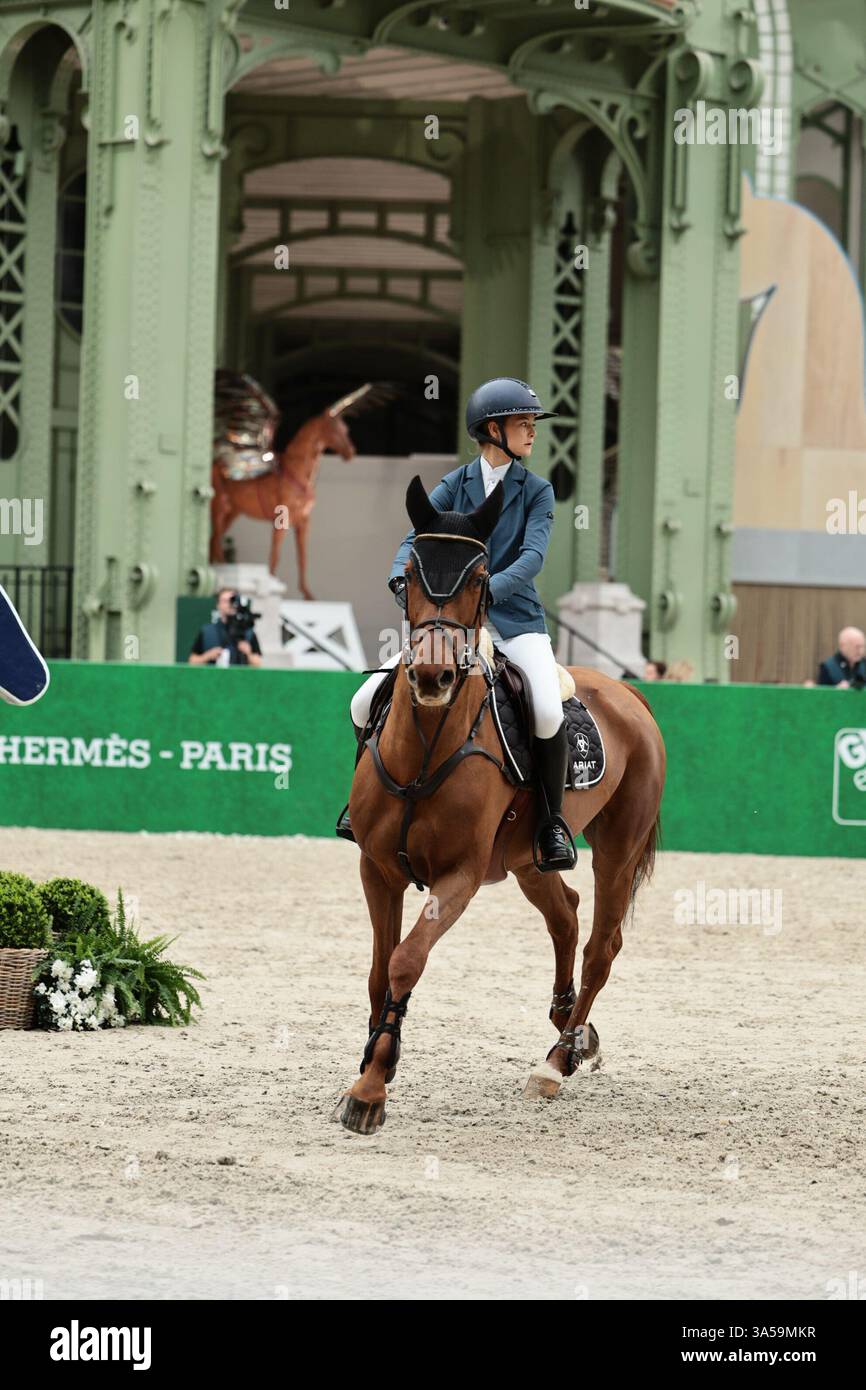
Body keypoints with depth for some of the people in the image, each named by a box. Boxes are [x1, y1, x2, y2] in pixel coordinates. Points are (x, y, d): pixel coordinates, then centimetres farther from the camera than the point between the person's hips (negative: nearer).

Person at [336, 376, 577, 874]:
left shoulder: (537, 491, 2)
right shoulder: (454, 486, 6)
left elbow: (532, 555, -13)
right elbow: (416, 539, -4)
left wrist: (487, 590, -30)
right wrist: (403, 578, -27)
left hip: (516, 621, -2)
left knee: (548, 713, -29)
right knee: (366, 702, -9)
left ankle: (552, 819, -7)